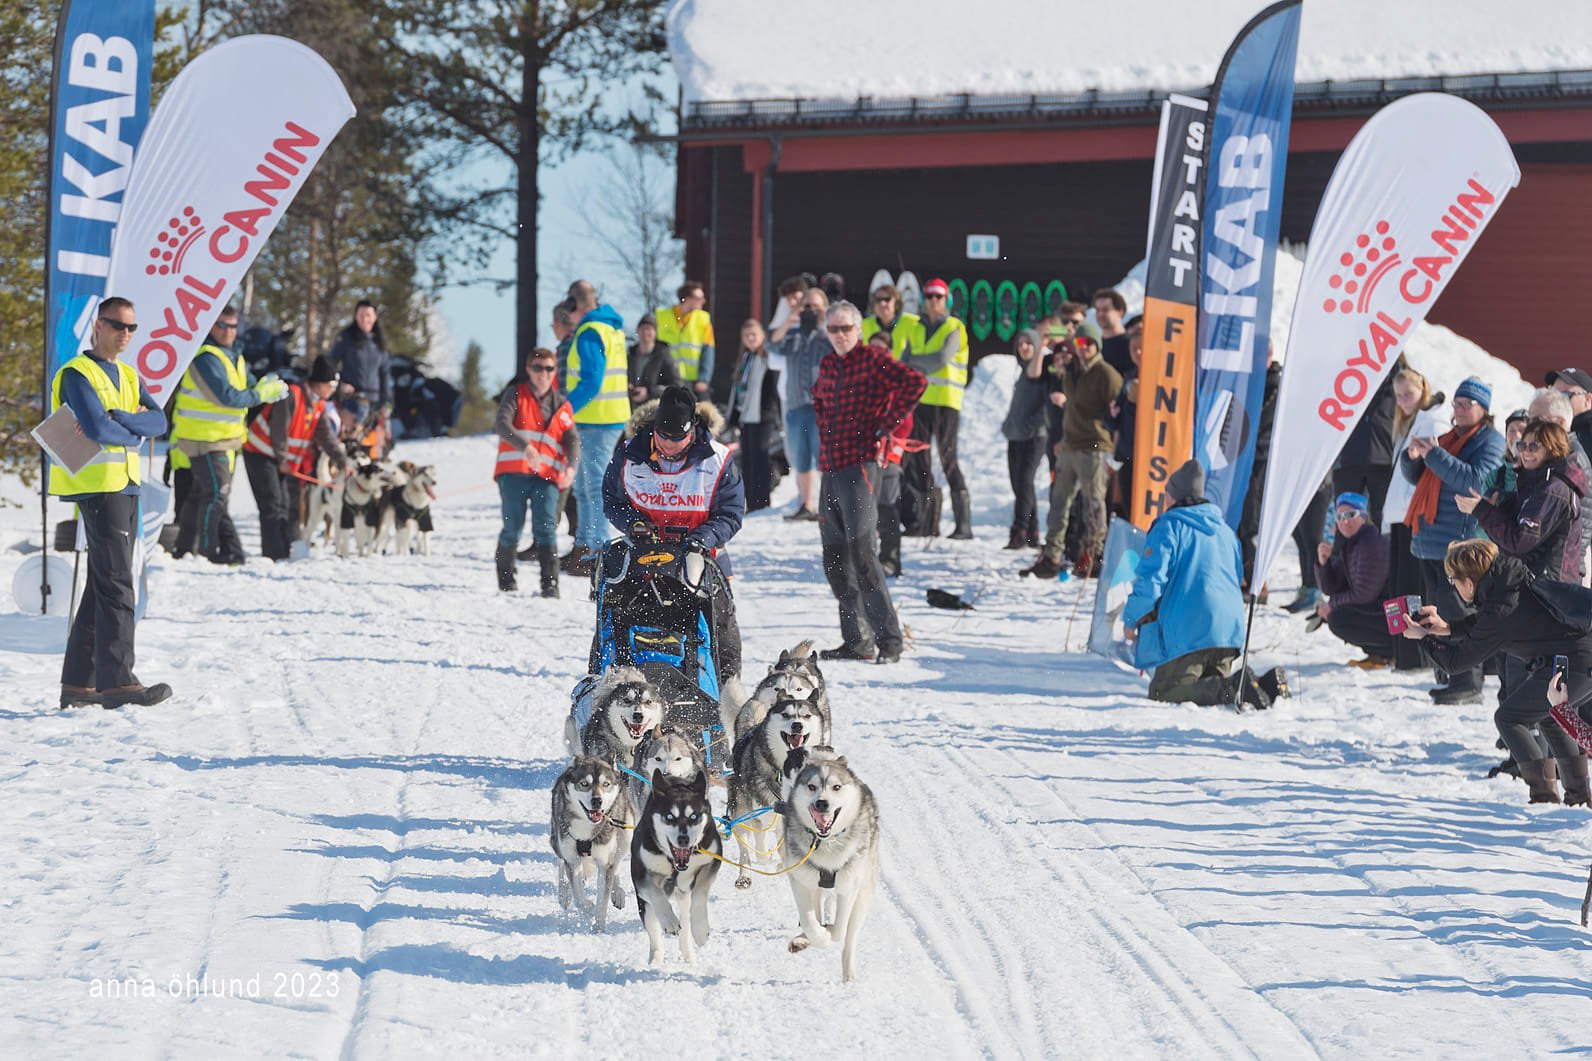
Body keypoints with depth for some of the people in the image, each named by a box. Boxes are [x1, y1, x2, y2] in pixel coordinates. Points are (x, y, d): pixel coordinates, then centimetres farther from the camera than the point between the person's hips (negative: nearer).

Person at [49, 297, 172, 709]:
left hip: (127, 486, 9)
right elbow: (97, 430, -22)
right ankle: (116, 681, -17)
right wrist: (135, 431, -4)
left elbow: (158, 421, 3)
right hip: (99, 487, -9)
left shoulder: (128, 376, 18)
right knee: (116, 585, -14)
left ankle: (78, 682, 14)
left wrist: (116, 420, -14)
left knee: (103, 584, 10)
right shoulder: (77, 374, -7)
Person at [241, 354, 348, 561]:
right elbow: (279, 430, -23)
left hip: (285, 460, 9)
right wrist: (282, 460, -17)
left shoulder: (319, 406, 5)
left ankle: (287, 550, 10)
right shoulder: (292, 396, -22)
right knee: (273, 505, -13)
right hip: (261, 454, -9)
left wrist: (342, 461, -4)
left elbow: (327, 436, 5)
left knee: (288, 504, 7)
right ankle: (274, 552, -16)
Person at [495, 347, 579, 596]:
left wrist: (571, 466, -15)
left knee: (546, 528, -9)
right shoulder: (516, 395, 6)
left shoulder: (561, 405, 14)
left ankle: (550, 582, -11)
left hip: (547, 475, 1)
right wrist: (524, 446, -27)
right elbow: (501, 424, -10)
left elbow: (572, 438, 5)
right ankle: (506, 574, 21)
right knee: (513, 526, 2)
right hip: (513, 472, -1)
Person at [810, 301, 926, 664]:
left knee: (861, 553, -15)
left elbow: (914, 382, -19)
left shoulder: (873, 359, -5)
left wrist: (886, 424, -14)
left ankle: (889, 639, -13)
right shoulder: (827, 366, 17)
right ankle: (856, 640, 14)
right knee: (835, 560, 8)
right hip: (830, 469, 8)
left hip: (859, 465, -8)